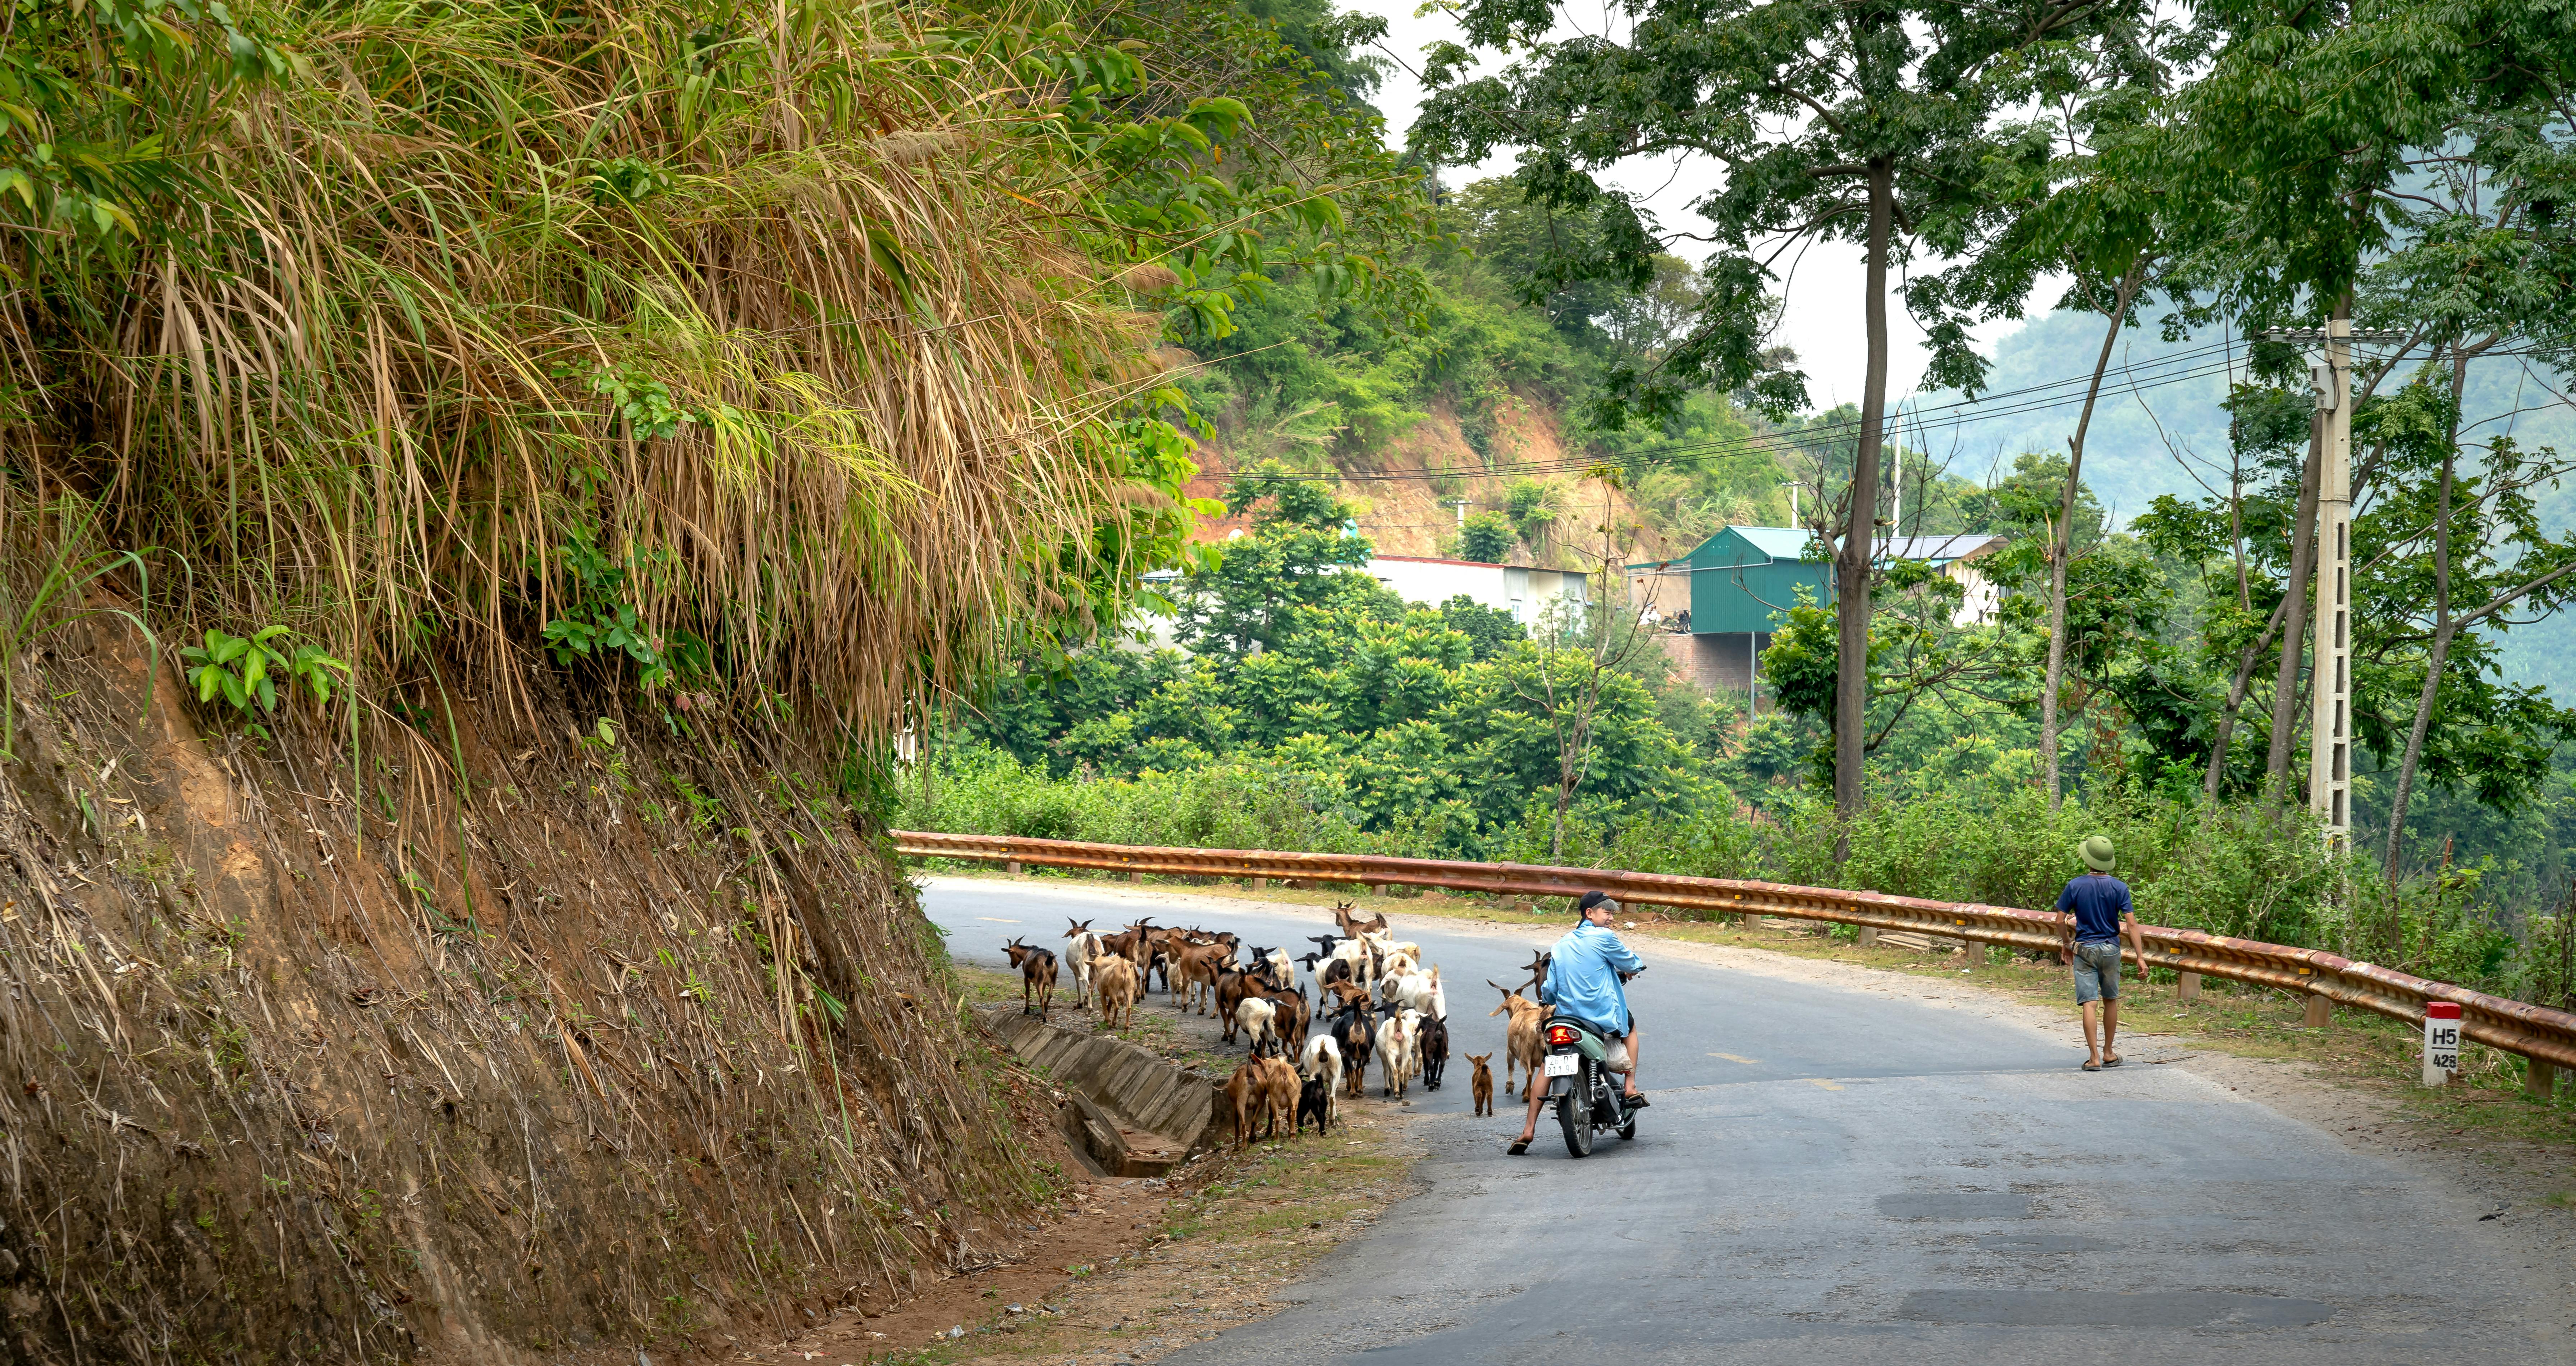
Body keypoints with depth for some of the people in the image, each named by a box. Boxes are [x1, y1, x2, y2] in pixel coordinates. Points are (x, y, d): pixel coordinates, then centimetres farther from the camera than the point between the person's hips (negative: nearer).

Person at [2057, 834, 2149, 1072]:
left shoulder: (2075, 886, -7)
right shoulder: (2119, 887, -6)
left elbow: (2061, 921, -5)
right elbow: (2131, 923, -10)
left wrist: (2066, 945, 13)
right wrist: (2141, 957, -9)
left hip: (2084, 950, -1)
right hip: (2111, 950, 2)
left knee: (2090, 1004, -4)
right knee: (2111, 1001, 17)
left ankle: (2094, 1057, -11)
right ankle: (2109, 1053, 25)